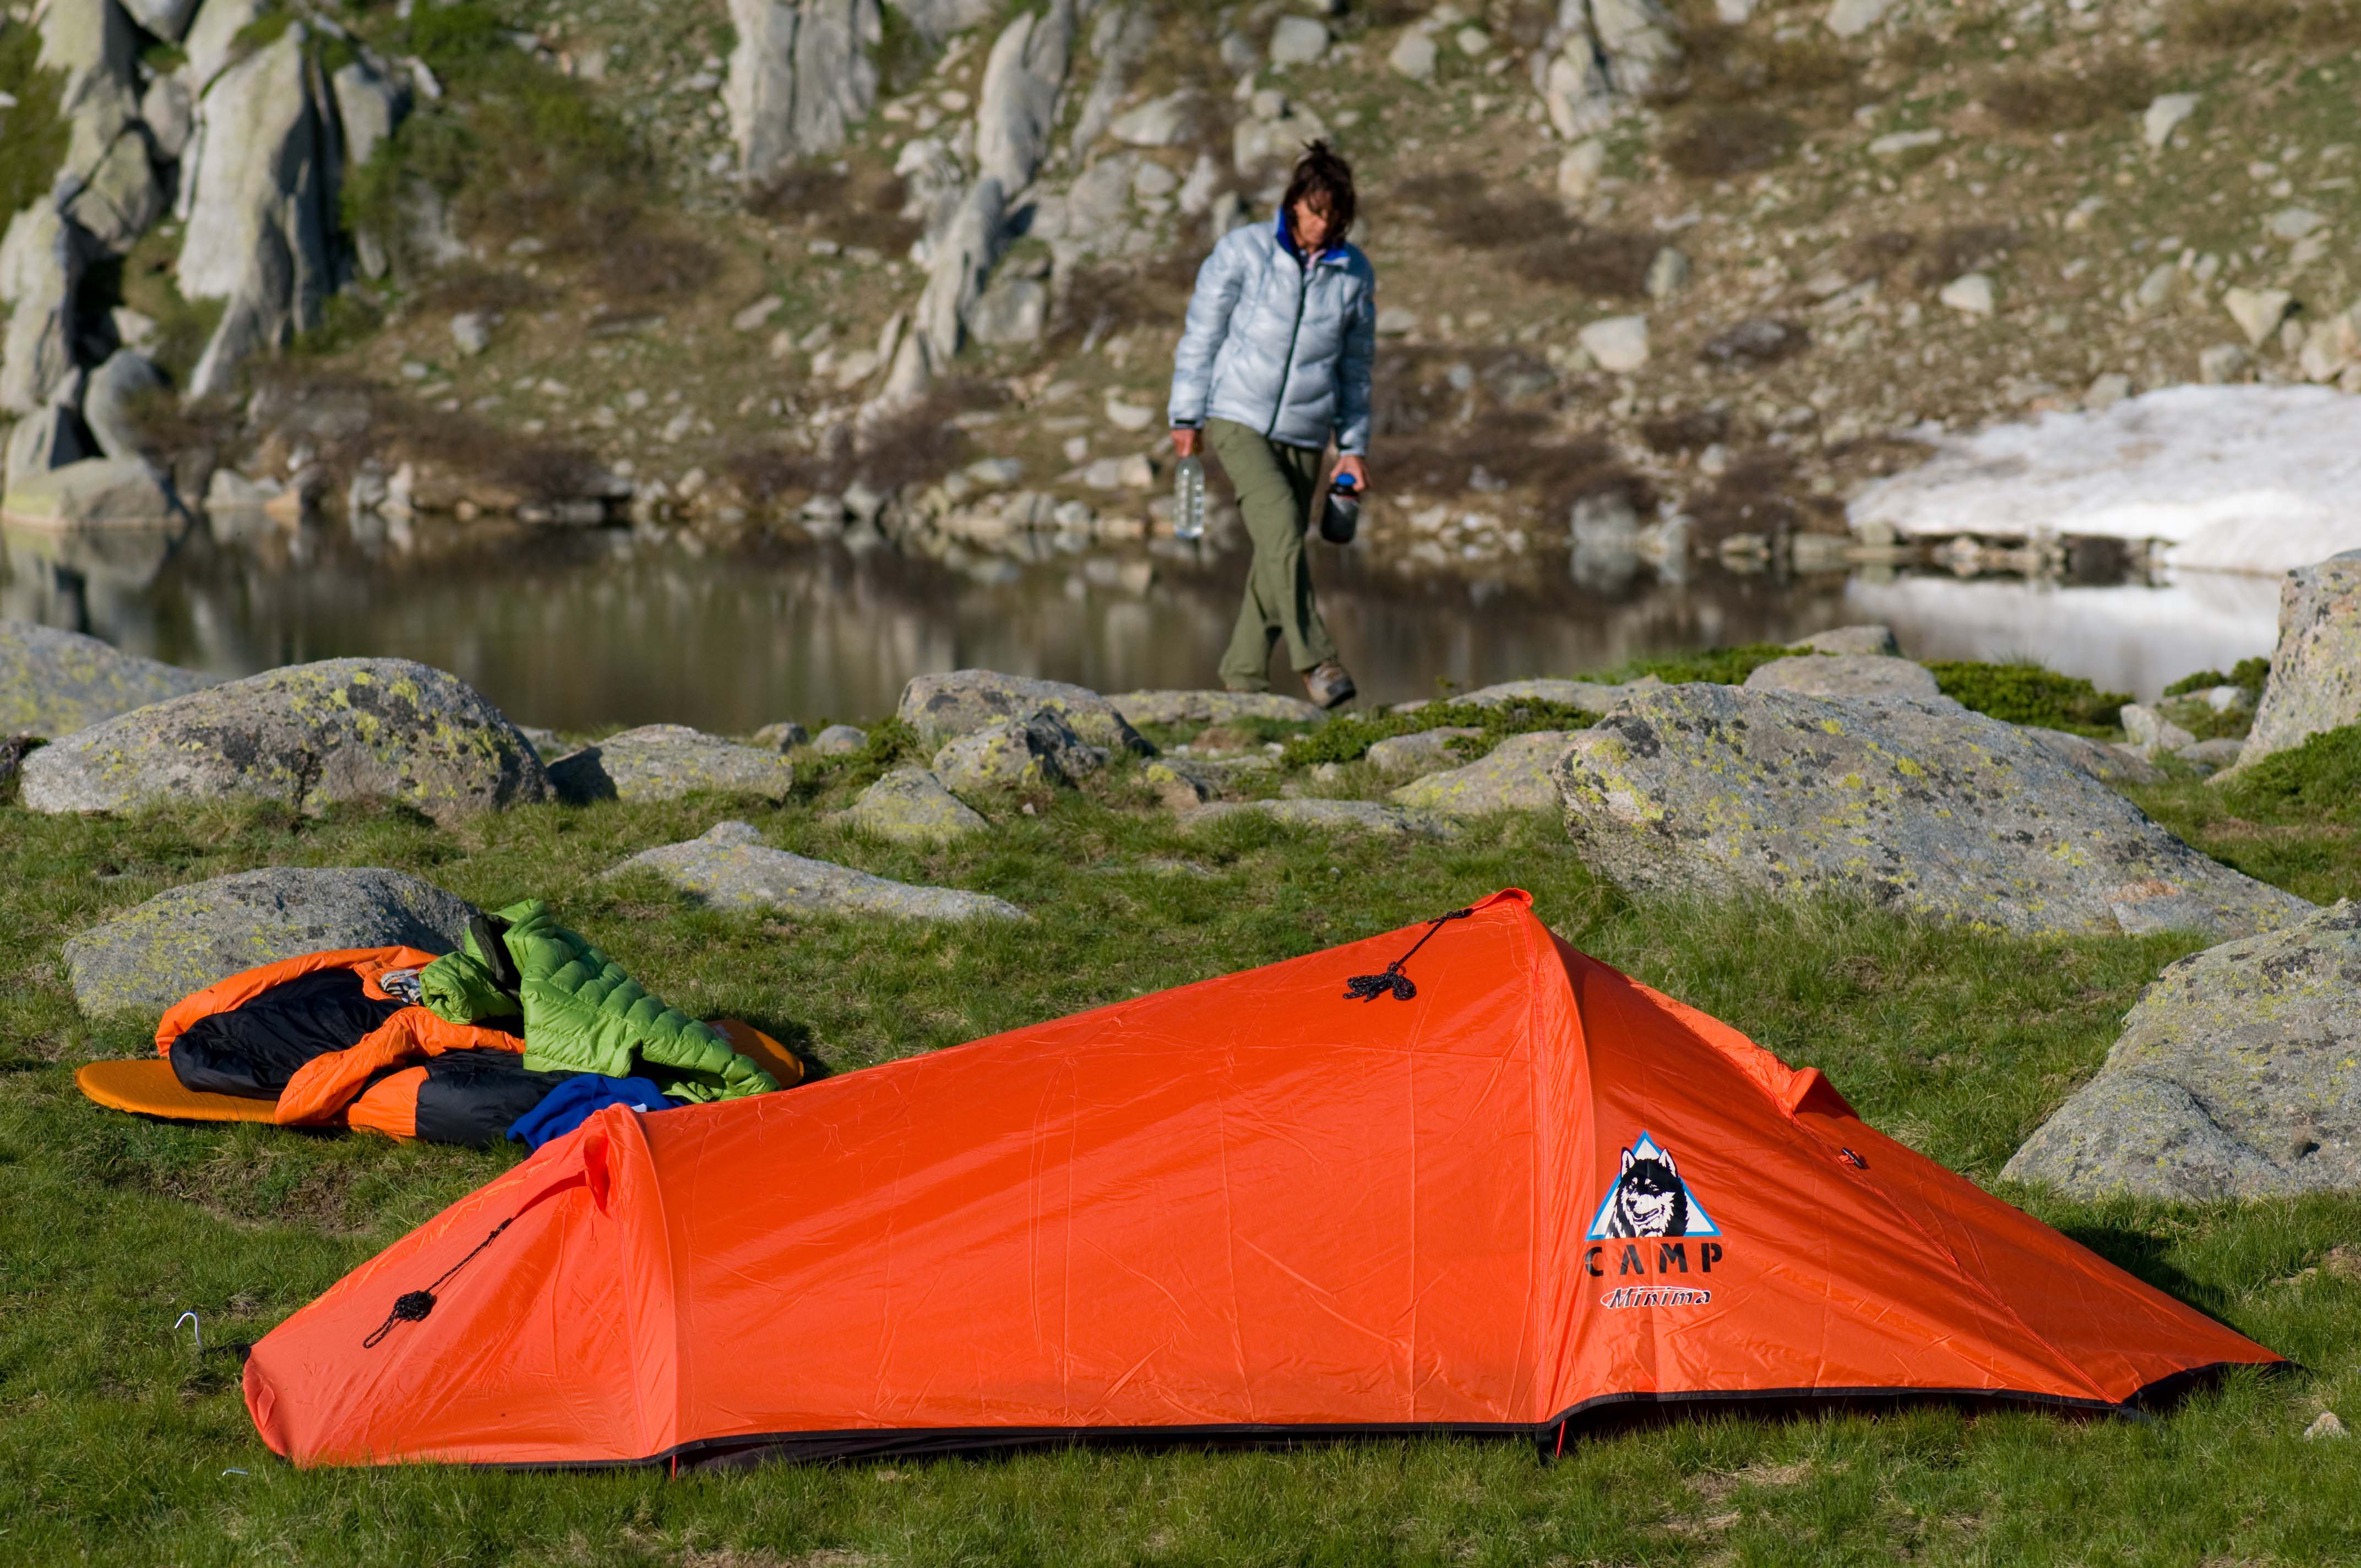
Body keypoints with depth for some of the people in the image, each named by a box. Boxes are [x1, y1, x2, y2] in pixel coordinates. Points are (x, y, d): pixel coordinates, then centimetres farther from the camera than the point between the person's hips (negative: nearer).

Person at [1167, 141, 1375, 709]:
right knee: (1281, 529, -22)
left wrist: (1354, 446, 12)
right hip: (1237, 419, -4)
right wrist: (1187, 417, 0)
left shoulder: (1354, 273, 3)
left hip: (1304, 435, 4)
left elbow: (1356, 365, 12)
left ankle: (1244, 673, 18)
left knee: (1278, 556, 3)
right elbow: (1201, 335, 1)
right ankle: (1315, 661, -19)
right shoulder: (1242, 251, -5)